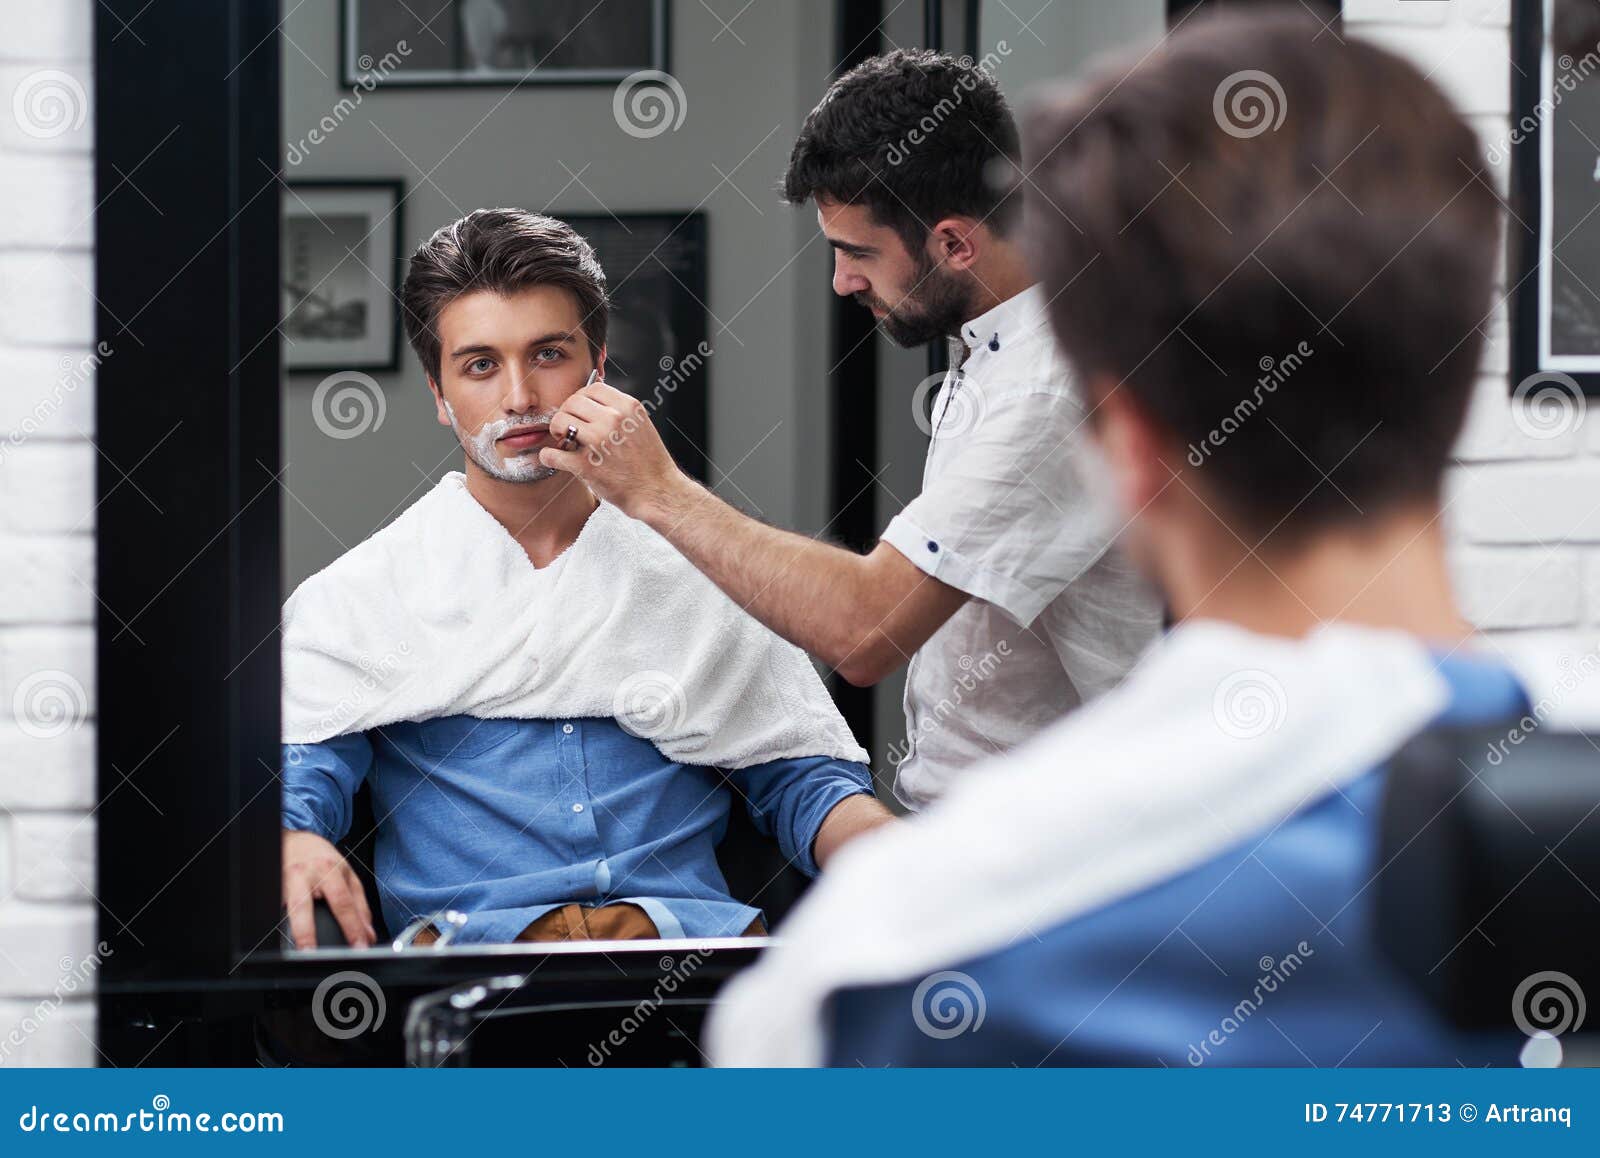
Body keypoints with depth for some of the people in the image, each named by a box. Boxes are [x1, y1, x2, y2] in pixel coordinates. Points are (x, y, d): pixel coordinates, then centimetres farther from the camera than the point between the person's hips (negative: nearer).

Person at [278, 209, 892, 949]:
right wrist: (295, 850, -22)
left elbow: (799, 778, 20)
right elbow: (292, 781, 5)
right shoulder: (359, 595, 16)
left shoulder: (697, 575, 21)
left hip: (686, 924, 0)